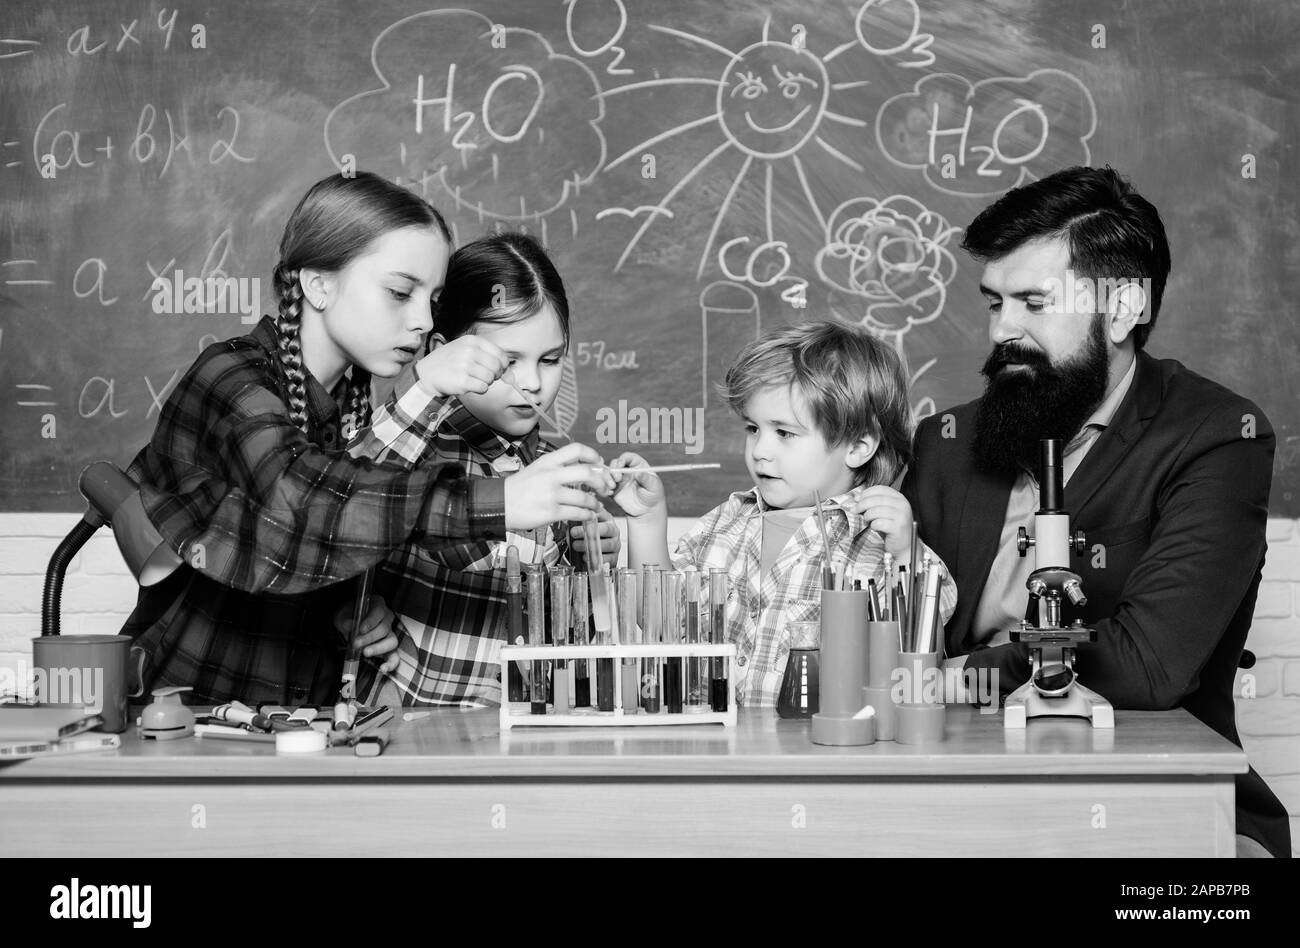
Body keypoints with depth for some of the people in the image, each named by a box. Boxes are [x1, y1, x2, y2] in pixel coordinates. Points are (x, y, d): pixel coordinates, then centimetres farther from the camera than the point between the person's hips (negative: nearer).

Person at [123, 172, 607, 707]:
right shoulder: (229, 378, -13)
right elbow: (298, 499, -33)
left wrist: (362, 614, -6)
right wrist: (495, 505, -39)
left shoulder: (353, 402, 10)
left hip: (306, 728, 7)